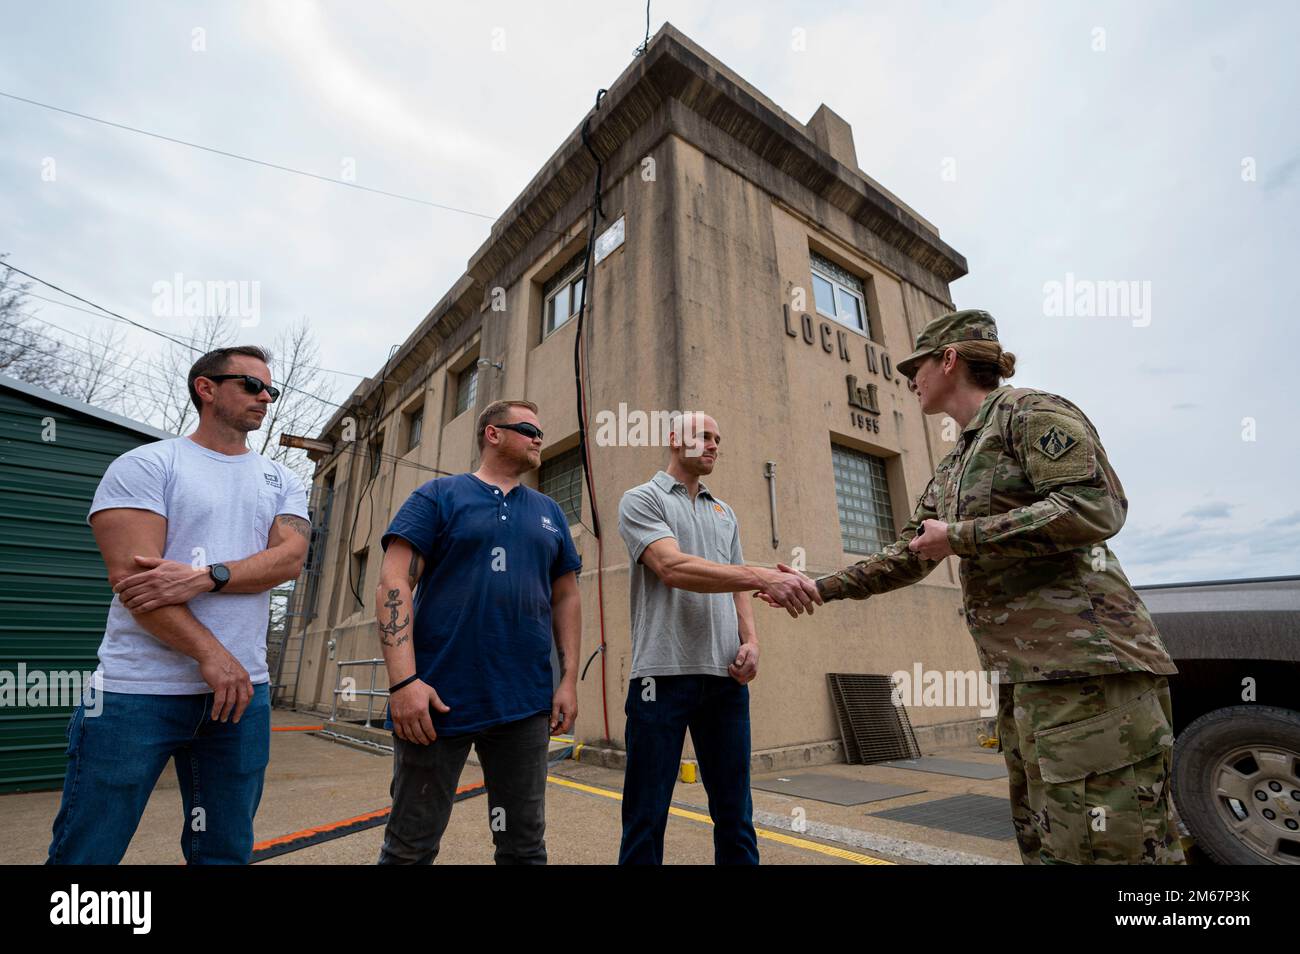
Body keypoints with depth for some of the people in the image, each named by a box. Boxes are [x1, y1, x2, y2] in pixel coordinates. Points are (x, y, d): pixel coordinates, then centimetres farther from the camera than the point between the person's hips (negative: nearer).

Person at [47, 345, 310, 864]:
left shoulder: (282, 481, 11)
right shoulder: (146, 465, -1)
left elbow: (289, 558, -4)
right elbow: (129, 574, -12)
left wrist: (202, 577, -20)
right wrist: (211, 654, -18)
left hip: (242, 687, 4)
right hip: (138, 690, -3)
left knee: (226, 851, 13)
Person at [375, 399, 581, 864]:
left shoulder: (549, 512, 13)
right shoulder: (439, 495, 1)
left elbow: (566, 598, 13)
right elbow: (394, 585, -7)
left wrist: (569, 680, 5)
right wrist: (404, 680, -17)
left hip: (525, 705, 4)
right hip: (439, 700, -3)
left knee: (524, 846, 13)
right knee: (410, 848, 10)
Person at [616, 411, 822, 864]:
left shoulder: (725, 513, 19)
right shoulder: (642, 499, 0)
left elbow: (737, 586, 18)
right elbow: (673, 568, -17)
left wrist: (750, 641, -1)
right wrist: (764, 577, -24)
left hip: (726, 675, 6)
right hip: (665, 672, -5)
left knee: (734, 810, 14)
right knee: (647, 814, 4)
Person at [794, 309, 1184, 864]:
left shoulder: (1030, 411, -3)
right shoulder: (951, 470, 20)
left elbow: (1094, 508, -17)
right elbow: (907, 559, 21)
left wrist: (960, 537, -13)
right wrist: (822, 588, 15)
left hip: (1085, 659, -9)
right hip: (1024, 673, 9)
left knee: (1110, 845, -4)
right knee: (1045, 842, 15)